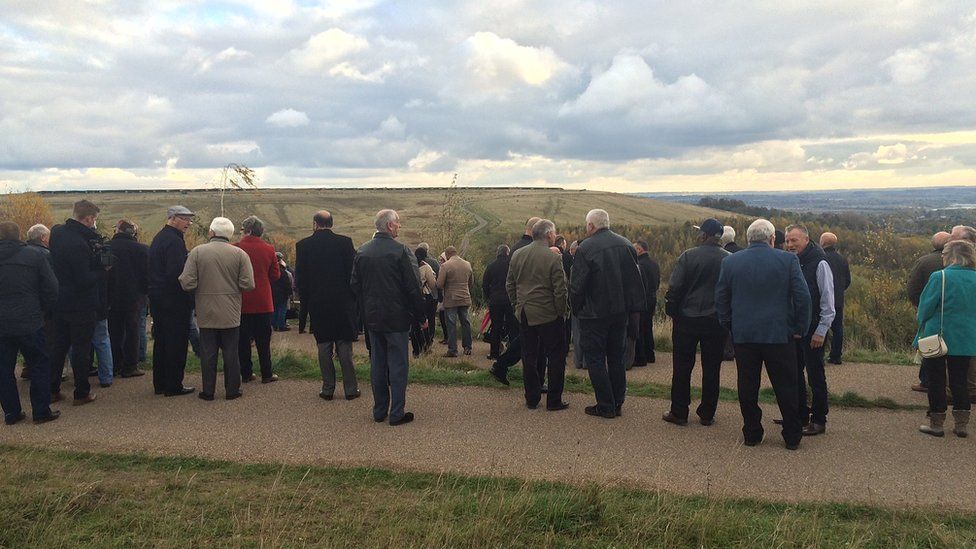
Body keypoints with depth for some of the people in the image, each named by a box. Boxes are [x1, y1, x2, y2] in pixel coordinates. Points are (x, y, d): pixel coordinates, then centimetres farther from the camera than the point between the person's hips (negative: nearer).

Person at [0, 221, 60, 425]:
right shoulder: (35, 255, -5)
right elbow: (51, 288, -6)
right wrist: (43, 309, 7)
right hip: (29, 322, -3)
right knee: (40, 364, 7)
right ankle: (41, 411, 7)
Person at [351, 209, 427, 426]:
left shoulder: (361, 251, 3)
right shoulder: (400, 251, -14)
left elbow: (355, 285, 7)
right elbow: (413, 287, -13)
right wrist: (421, 316, -5)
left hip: (371, 317, 6)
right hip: (396, 318, -5)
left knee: (377, 363, 13)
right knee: (398, 364, 2)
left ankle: (379, 411, 20)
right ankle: (397, 413, 6)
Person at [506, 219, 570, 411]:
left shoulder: (517, 255, 4)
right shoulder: (553, 258, -14)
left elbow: (509, 285, 10)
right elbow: (560, 290, -15)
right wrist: (562, 312, -2)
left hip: (524, 315, 6)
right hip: (549, 315, -5)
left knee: (529, 357, 13)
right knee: (556, 356, 6)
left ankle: (531, 399, 20)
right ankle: (553, 400, 9)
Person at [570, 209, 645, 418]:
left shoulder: (585, 248, -15)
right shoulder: (626, 244, 4)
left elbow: (577, 285, -13)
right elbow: (636, 280, 9)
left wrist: (576, 308, 2)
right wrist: (635, 309, 16)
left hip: (594, 314, -6)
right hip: (621, 312, 6)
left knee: (595, 358, 4)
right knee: (616, 357, 16)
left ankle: (606, 406, 5)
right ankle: (618, 403, 21)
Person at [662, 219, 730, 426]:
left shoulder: (688, 256, -10)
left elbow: (674, 287, -10)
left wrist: (671, 310, 3)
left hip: (687, 319, -2)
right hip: (716, 322, 2)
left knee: (682, 367, 6)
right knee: (711, 368, 10)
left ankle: (678, 412, 11)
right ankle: (707, 414, 15)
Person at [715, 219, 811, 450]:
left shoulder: (730, 261, 1)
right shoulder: (787, 260, -5)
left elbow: (720, 299, 5)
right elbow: (803, 296, -8)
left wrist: (729, 326, 14)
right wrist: (800, 328, 2)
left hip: (743, 335, 2)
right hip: (780, 334, -1)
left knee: (748, 387, 11)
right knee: (786, 387, 9)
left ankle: (752, 433, 18)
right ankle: (792, 437, 17)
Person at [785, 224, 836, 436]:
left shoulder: (819, 263, -11)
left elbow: (828, 301, -11)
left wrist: (821, 331, -14)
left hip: (812, 330, -7)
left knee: (815, 375, 2)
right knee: (794, 373, 13)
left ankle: (819, 420, 11)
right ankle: (800, 416, 25)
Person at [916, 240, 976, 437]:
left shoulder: (939, 277, -14)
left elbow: (925, 309, -10)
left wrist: (923, 329, 7)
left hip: (938, 337, -4)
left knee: (936, 382, 6)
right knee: (959, 382, 13)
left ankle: (936, 424, 12)